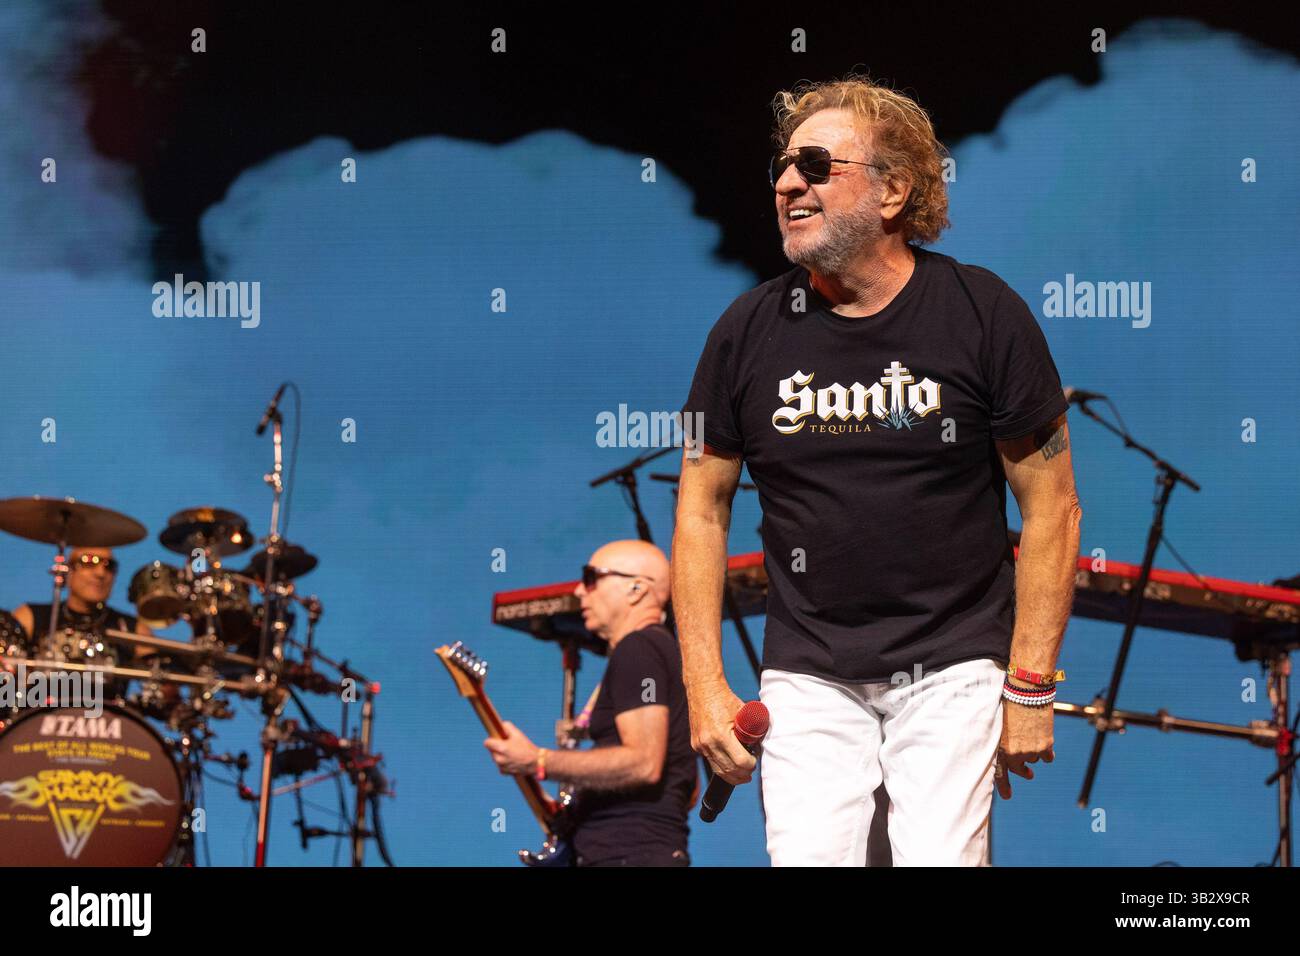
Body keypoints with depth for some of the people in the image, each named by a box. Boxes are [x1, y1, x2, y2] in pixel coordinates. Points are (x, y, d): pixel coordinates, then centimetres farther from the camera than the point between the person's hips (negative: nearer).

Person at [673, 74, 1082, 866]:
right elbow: (702, 510, 8)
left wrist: (1031, 686, -5)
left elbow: (1052, 507, -1)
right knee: (806, 857, -8)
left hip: (954, 663, -2)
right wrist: (704, 686, 1)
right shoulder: (749, 331, 1)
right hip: (809, 674, 2)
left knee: (941, 856, -11)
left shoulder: (983, 313, -4)